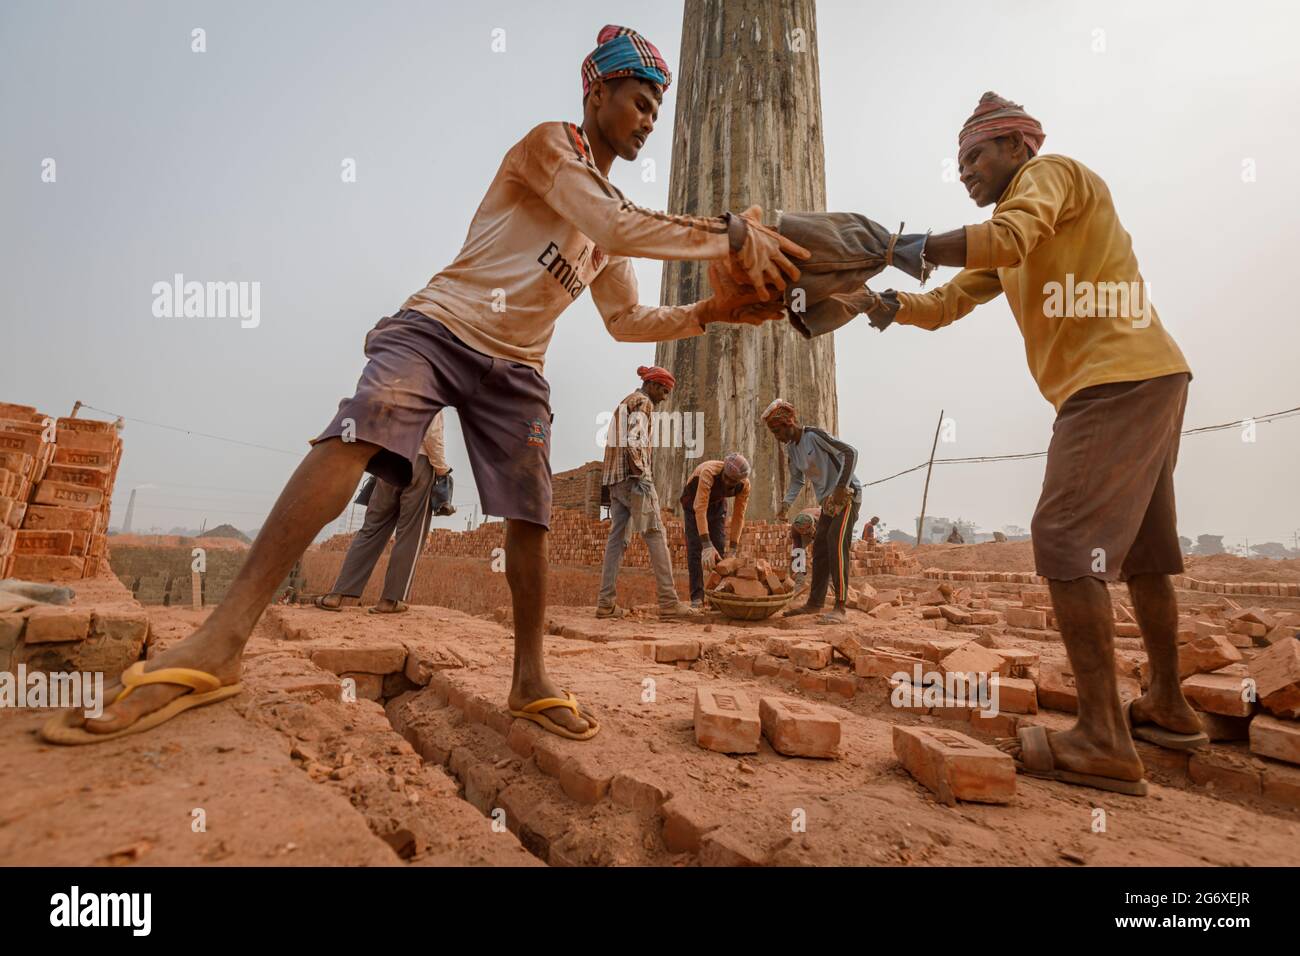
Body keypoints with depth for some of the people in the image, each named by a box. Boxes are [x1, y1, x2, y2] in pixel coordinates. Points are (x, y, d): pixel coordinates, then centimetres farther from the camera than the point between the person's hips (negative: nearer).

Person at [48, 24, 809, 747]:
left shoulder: (617, 210, 21)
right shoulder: (548, 145, 0)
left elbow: (627, 320, 20)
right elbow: (617, 228, -18)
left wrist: (708, 311, 8)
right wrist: (729, 235, -13)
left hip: (516, 367, 6)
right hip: (442, 325, -6)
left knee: (531, 517, -3)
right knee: (355, 434, -29)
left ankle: (531, 679, 9)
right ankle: (221, 642, -29)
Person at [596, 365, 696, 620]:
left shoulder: (623, 404, 25)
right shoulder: (643, 402, -4)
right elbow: (633, 441, -19)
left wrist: (610, 484, 17)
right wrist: (640, 473, -15)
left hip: (614, 479, 9)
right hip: (633, 477, -9)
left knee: (617, 537, 6)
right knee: (656, 536, -8)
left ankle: (606, 603, 4)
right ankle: (669, 603, -9)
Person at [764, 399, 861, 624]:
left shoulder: (814, 436, -18)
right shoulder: (791, 448, 7)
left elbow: (850, 452, -22)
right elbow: (797, 479, 15)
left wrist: (842, 487, -26)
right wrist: (786, 503, -1)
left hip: (847, 494, -9)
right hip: (828, 501, 9)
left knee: (837, 544, -18)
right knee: (820, 548, 8)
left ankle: (841, 607, -17)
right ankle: (814, 603, 17)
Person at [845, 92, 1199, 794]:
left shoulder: (1051, 172, 0)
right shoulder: (1009, 243, 26)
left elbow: (1006, 239, -22)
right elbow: (944, 305, 19)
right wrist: (886, 306, 1)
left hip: (1119, 377, -10)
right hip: (1146, 382, 10)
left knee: (1067, 540, -16)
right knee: (1139, 549, 14)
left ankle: (1103, 740, -15)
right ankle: (1168, 708, 27)